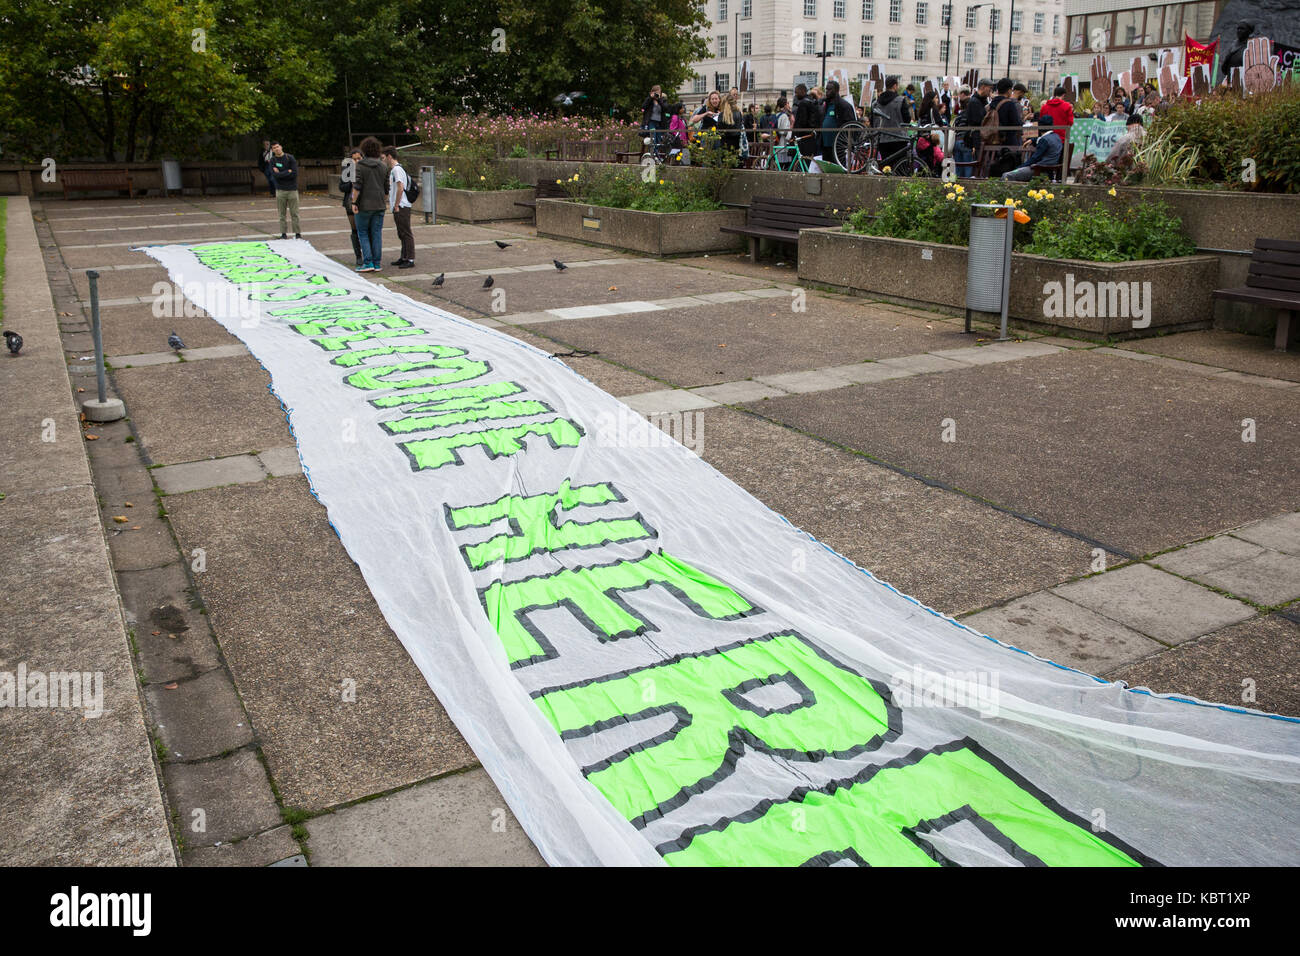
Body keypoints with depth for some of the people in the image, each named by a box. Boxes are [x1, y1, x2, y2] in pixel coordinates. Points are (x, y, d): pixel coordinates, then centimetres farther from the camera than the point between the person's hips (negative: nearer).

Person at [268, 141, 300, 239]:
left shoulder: (290, 158, -1)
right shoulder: (273, 160, 3)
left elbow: (294, 174, -11)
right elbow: (275, 175, -11)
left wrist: (280, 174, -9)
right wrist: (288, 172, -10)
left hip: (292, 189, -1)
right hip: (280, 190, 1)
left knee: (294, 213, 0)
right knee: (282, 213, 3)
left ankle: (297, 233, 6)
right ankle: (283, 233, 9)